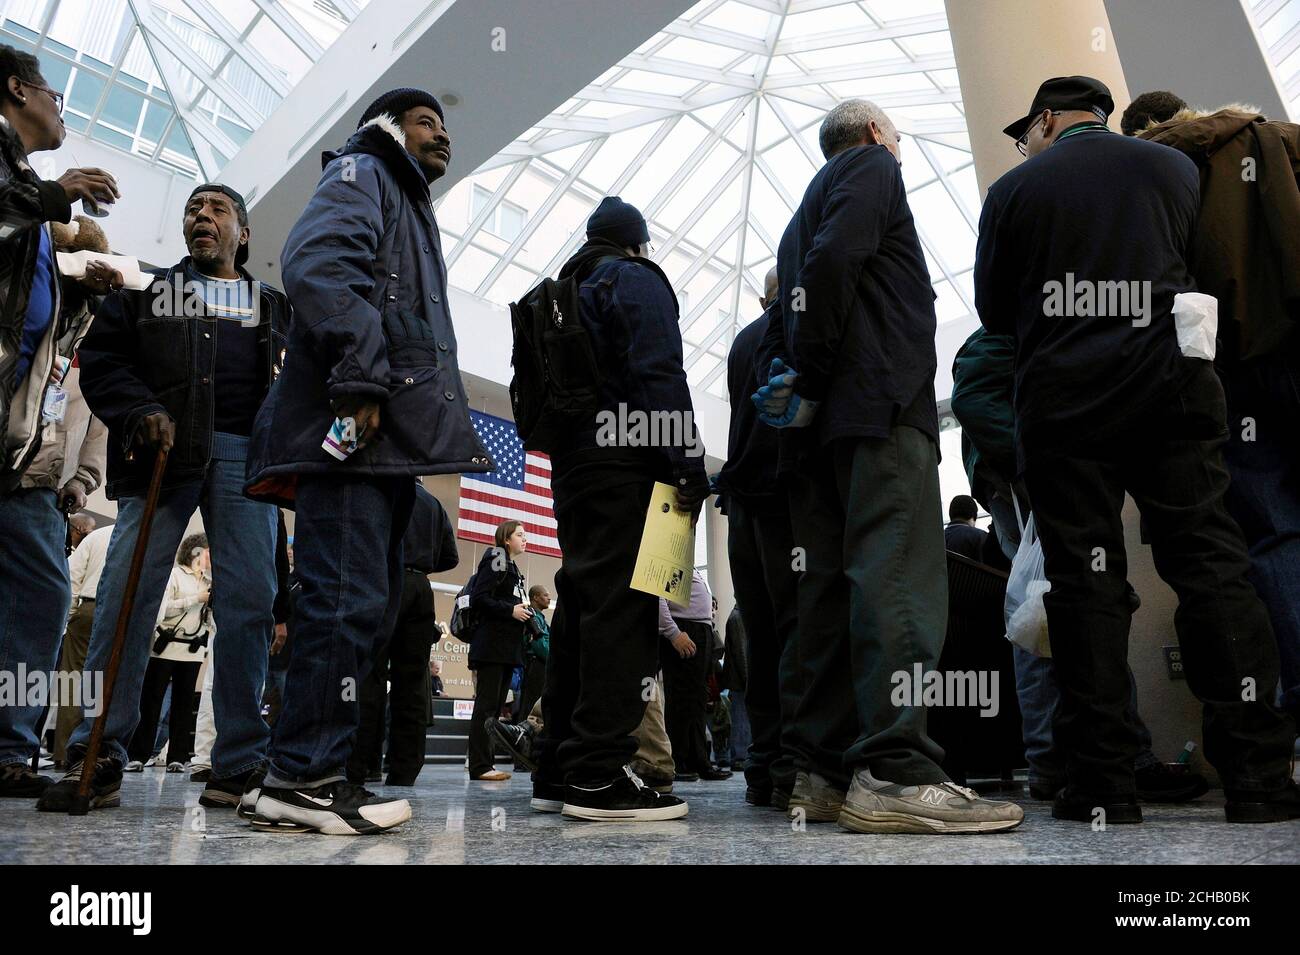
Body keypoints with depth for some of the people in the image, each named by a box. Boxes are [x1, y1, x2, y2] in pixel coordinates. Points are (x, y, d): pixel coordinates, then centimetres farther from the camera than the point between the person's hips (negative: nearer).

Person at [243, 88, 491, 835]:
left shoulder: (411, 209, 34)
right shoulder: (362, 172, 5)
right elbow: (319, 266, -16)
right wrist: (360, 381, -22)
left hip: (388, 437, 10)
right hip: (353, 432, -10)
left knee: (369, 606, 8)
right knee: (348, 602, -13)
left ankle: (313, 771, 13)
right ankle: (305, 779, -8)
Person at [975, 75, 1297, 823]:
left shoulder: (1015, 189, 5)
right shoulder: (1177, 169, 12)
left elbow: (994, 310, 11)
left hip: (1062, 400, -1)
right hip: (1172, 391, 2)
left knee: (1085, 579, -1)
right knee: (1213, 568, 2)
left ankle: (1104, 782, 0)